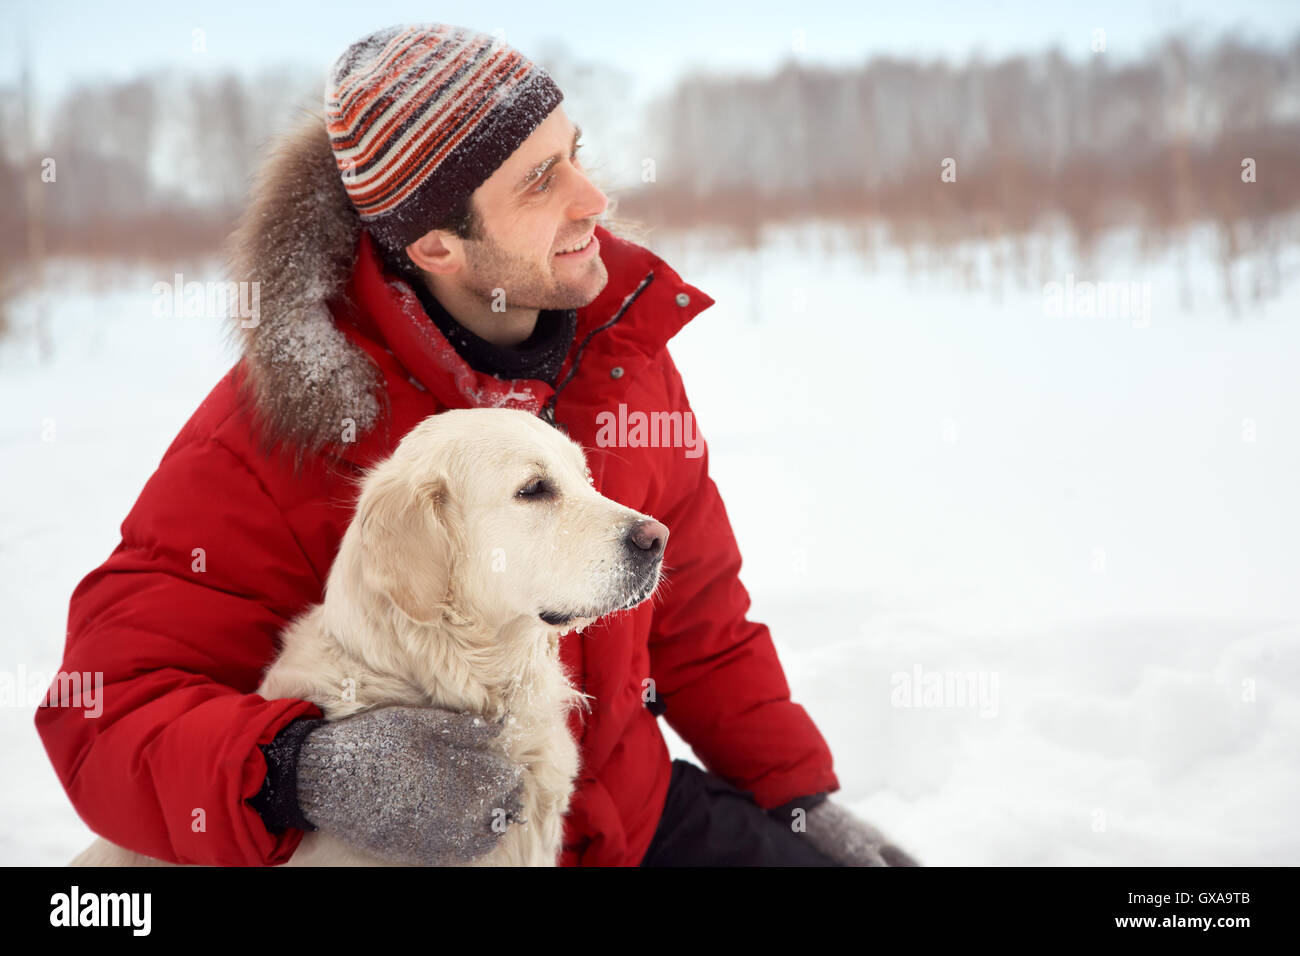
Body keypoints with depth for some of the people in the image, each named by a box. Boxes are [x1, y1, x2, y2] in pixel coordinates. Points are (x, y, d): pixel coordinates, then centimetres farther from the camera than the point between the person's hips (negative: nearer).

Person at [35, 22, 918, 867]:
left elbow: (697, 616, 8)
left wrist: (803, 797, 7)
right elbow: (107, 714, -22)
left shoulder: (626, 341, -3)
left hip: (637, 811, 5)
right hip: (407, 847, -4)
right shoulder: (278, 422, -20)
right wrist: (299, 771, -40)